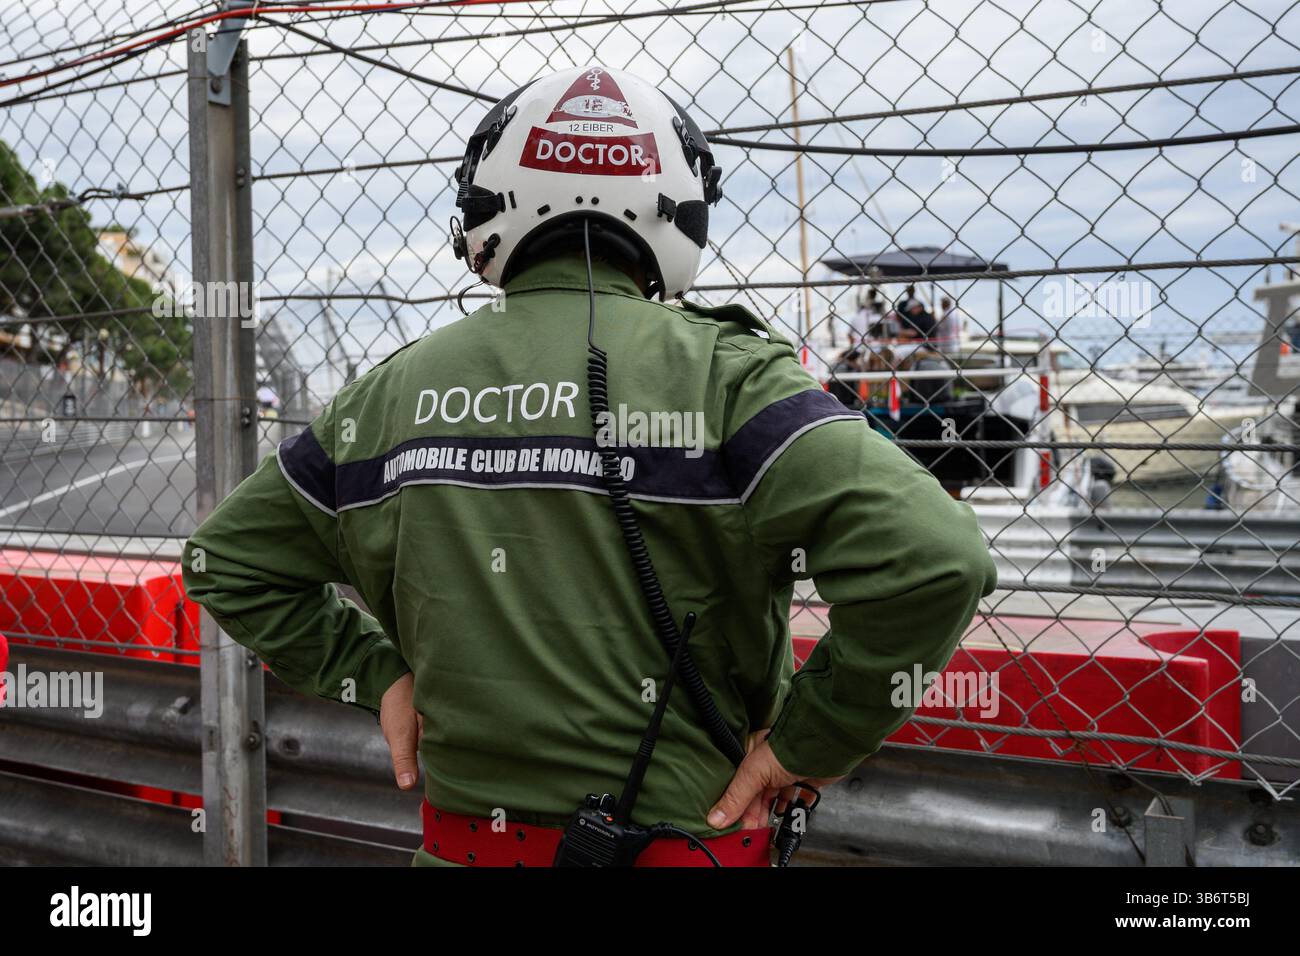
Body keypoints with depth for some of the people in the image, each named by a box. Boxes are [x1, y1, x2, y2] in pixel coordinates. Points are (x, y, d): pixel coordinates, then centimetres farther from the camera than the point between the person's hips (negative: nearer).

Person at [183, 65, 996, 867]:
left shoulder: (394, 391, -2)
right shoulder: (720, 376, -16)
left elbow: (230, 560, 9)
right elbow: (934, 559, -26)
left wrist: (378, 675, 8)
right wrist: (809, 742, -13)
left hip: (469, 835, 4)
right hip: (686, 835, -3)